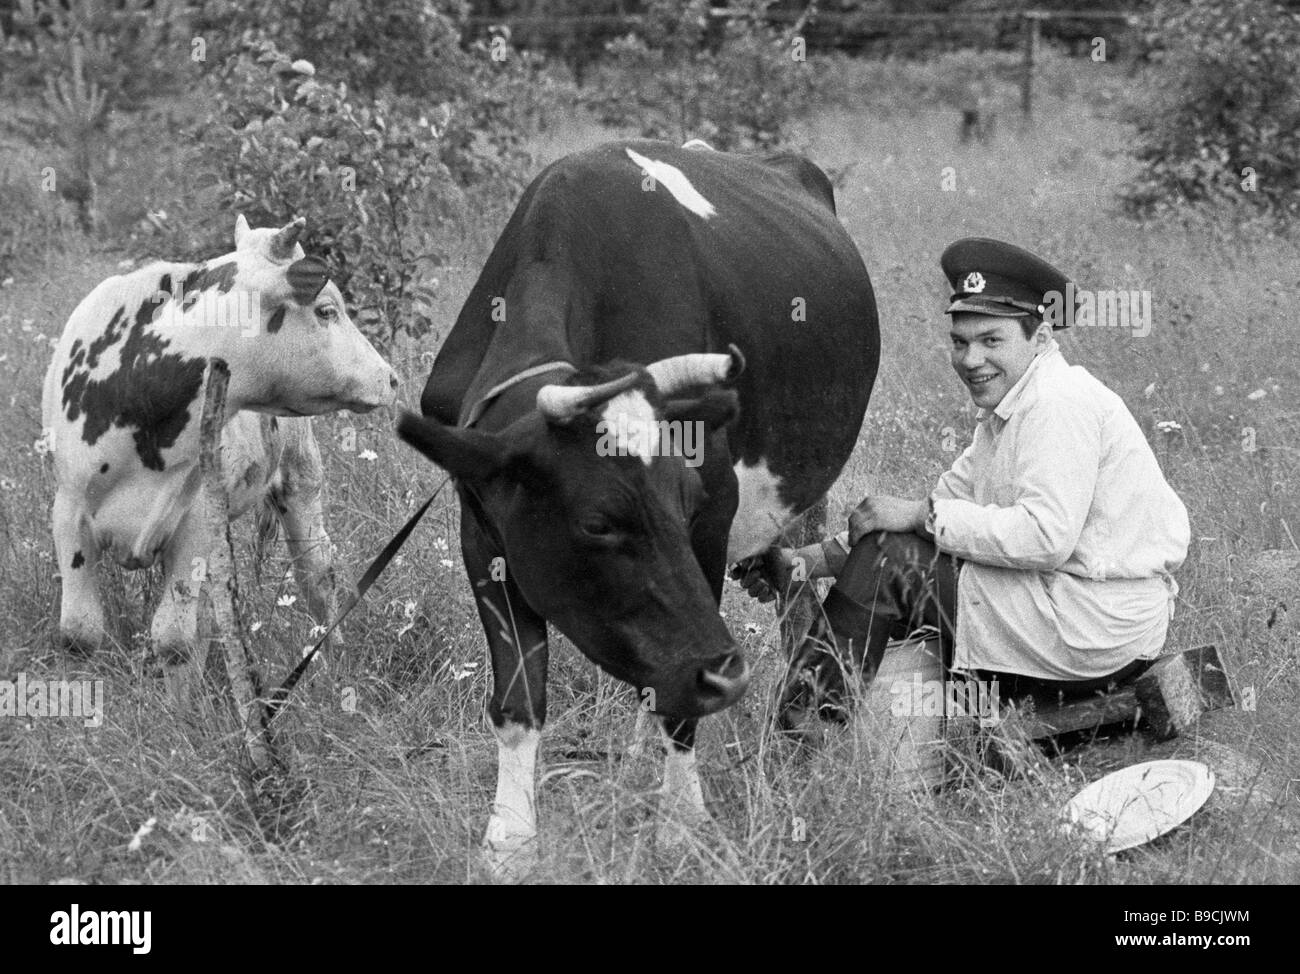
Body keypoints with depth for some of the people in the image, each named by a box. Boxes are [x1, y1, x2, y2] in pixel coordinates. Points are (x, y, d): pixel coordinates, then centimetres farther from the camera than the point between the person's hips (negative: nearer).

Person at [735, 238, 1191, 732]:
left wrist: (921, 514, -20)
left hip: (1095, 628, -11)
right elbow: (950, 501, 13)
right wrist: (808, 562, 4)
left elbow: (1046, 535, -26)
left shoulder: (1059, 404, -16)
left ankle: (801, 725, -5)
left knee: (892, 558, -12)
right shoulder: (1009, 408, 17)